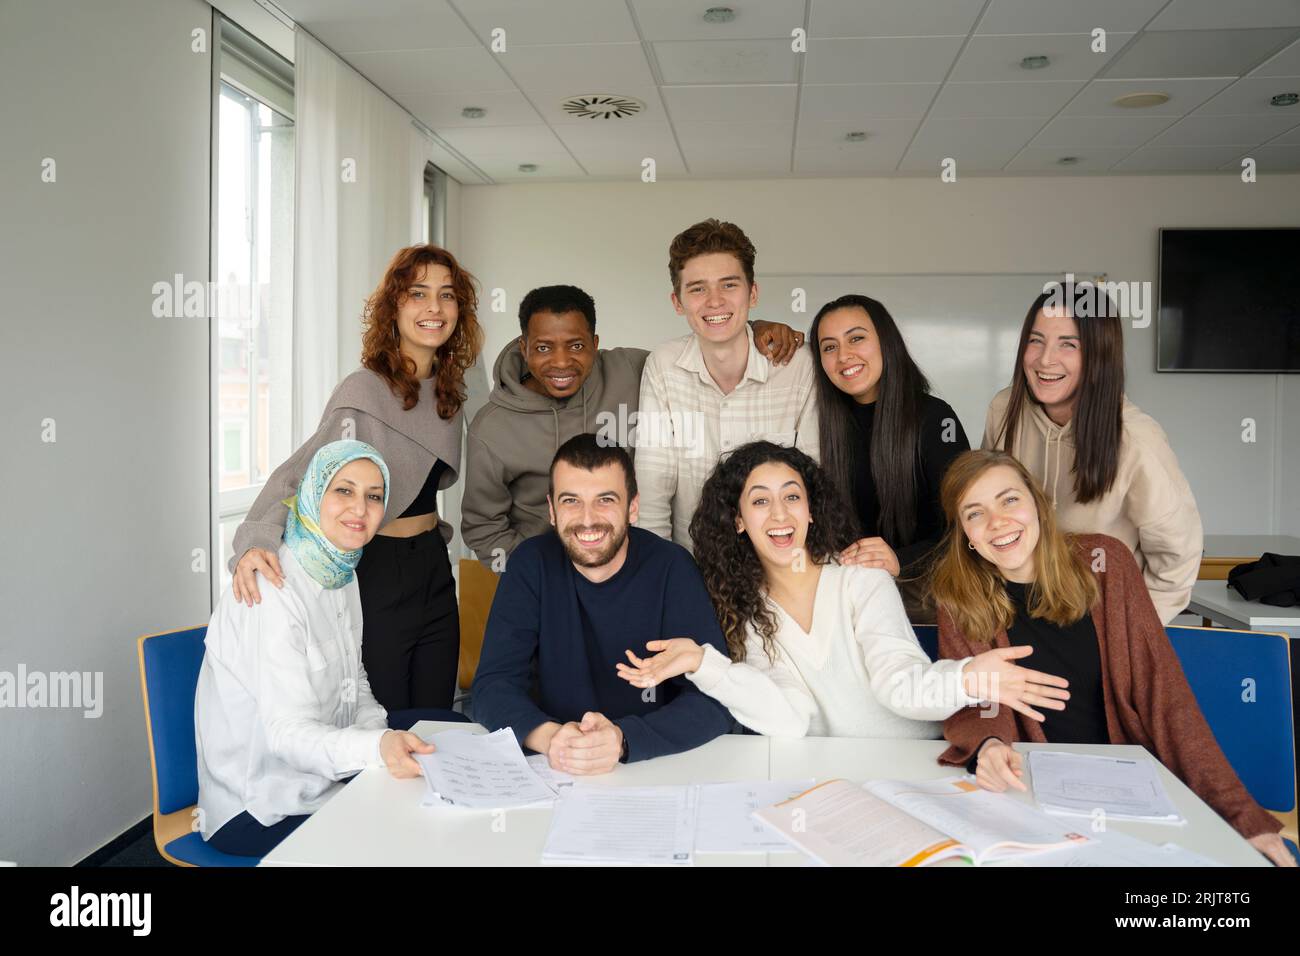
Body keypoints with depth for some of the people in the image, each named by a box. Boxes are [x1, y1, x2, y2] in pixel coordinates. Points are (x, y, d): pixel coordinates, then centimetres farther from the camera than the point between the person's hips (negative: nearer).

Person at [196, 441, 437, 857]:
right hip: (256, 808, -9)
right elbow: (288, 730, -28)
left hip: (314, 772, 9)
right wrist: (377, 747, -45)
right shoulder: (271, 593, -24)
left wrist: (381, 734, -7)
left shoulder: (342, 574, 5)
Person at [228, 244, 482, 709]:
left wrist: (429, 532, 7)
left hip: (433, 570, 7)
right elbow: (303, 471, -27)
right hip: (376, 573, -7)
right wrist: (257, 541, -41)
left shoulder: (448, 391, 7)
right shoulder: (365, 391, -16)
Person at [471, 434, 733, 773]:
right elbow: (493, 685, -7)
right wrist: (549, 736, -27)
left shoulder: (671, 567, -10)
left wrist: (622, 740, -31)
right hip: (553, 771, 2)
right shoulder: (532, 563, -3)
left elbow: (714, 700, -15)